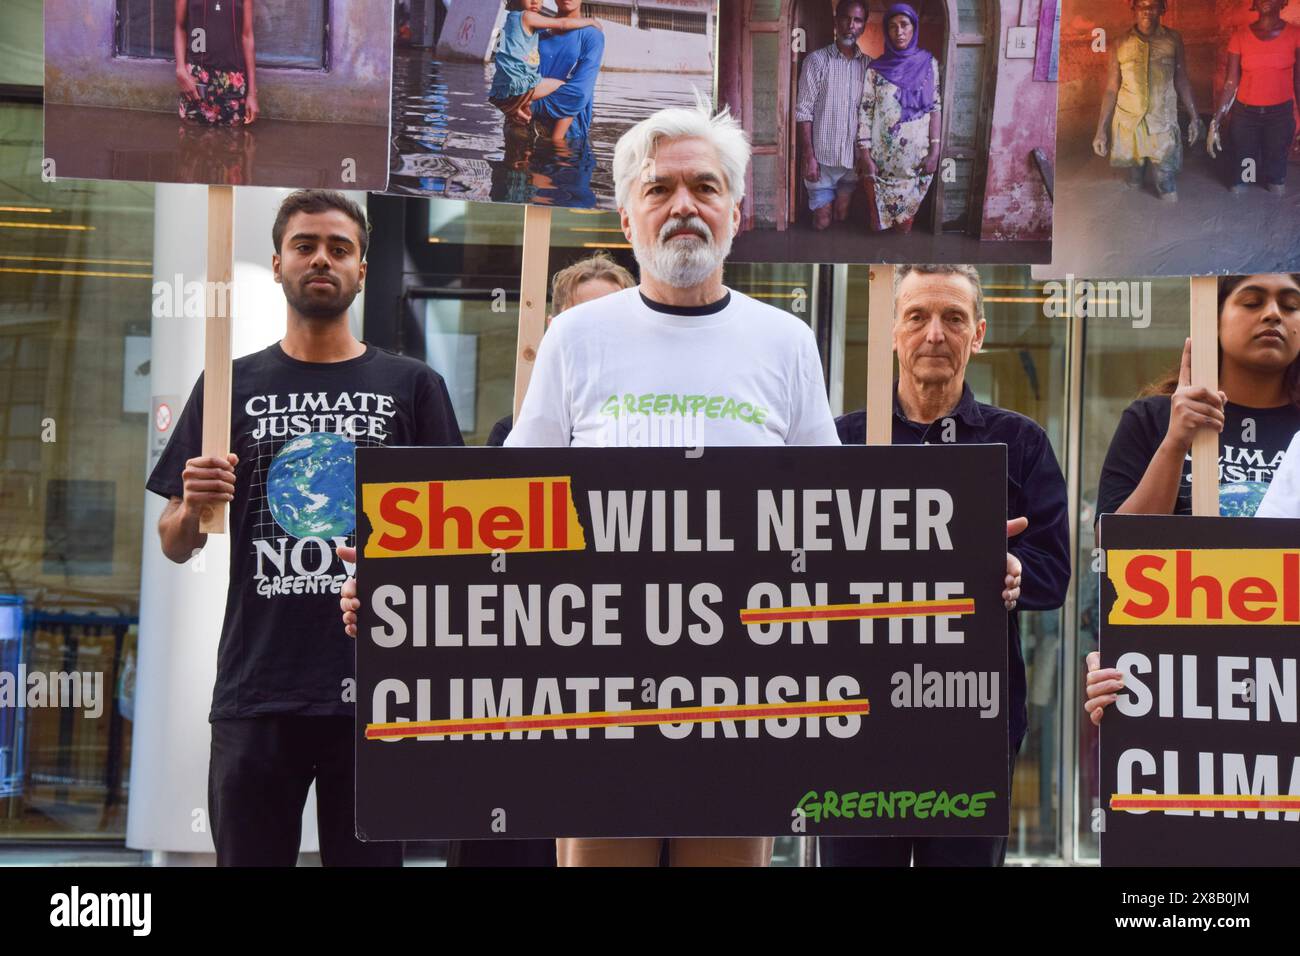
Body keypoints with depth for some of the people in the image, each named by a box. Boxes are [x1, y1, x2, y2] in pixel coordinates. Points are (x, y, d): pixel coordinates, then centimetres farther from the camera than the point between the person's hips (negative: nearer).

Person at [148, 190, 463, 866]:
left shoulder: (412, 386, 8)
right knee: (249, 855, 7)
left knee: (370, 855, 5)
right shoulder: (230, 385, 10)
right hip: (256, 690, 1)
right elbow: (174, 546, 12)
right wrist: (191, 509, -10)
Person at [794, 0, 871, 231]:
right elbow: (804, 112, -9)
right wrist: (809, 157, -15)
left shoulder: (868, 64, 4)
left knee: (842, 219, 12)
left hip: (853, 158, 3)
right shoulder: (817, 61, -8)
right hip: (823, 157, -3)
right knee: (822, 222, 2)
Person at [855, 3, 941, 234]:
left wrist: (935, 151, -6)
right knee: (879, 212, 6)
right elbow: (865, 112, -2)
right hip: (881, 155, 0)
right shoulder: (876, 69, -1)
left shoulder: (928, 64, 1)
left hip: (916, 156, 0)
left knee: (907, 211, 8)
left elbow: (935, 108, 1)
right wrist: (864, 154, -10)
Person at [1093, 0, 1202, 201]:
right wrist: (1101, 129, 2)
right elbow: (1111, 89, 5)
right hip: (1128, 123, 1)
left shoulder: (1173, 39, 2)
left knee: (1168, 193, -6)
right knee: (1133, 184, 7)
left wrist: (1194, 117, 8)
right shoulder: (1122, 44, 2)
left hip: (1163, 125, -1)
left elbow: (1182, 81, 9)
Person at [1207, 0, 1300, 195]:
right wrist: (1215, 123, -7)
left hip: (1280, 114, 0)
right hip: (1245, 113, 0)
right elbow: (1231, 82, -3)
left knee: (1276, 188, 3)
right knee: (1239, 187, 2)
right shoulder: (1240, 36, -3)